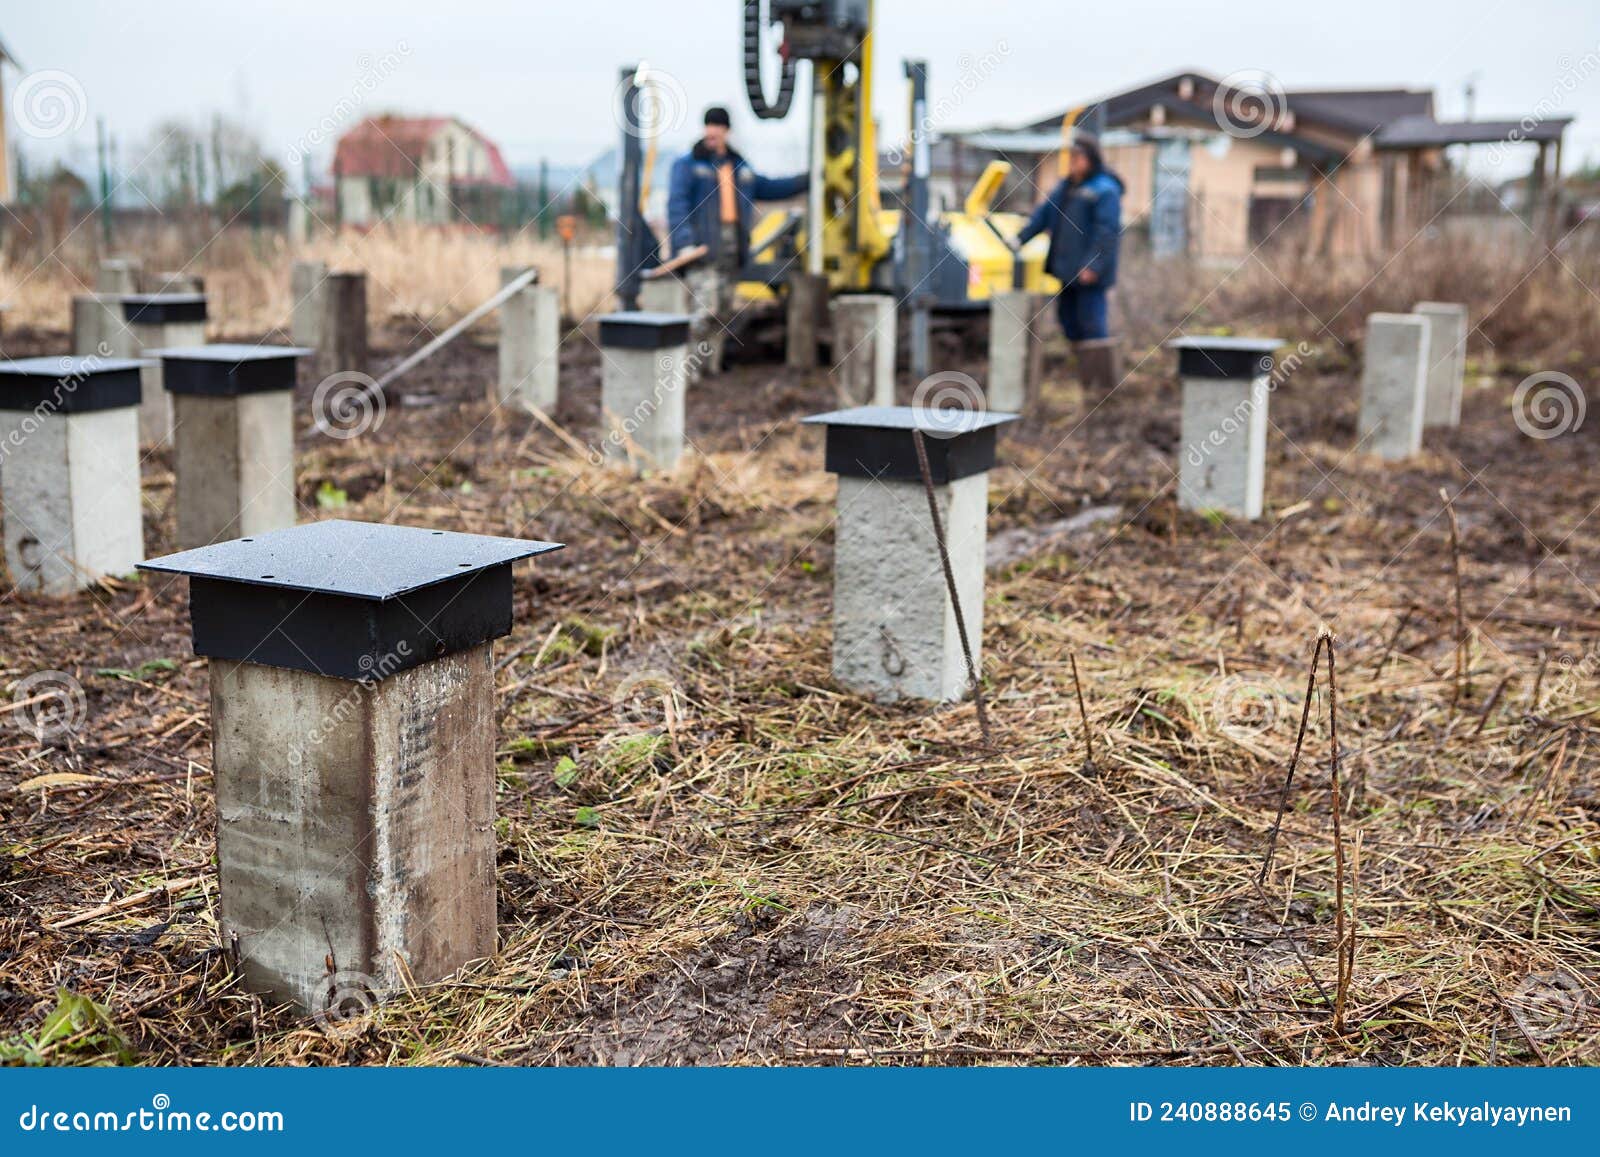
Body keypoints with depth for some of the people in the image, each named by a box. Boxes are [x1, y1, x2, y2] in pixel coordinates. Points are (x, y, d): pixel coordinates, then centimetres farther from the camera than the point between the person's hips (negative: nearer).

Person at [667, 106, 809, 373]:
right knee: (706, 309, -18)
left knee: (723, 312, 7)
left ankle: (712, 367, 14)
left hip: (731, 249, 7)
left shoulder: (738, 164, 19)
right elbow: (677, 205, -9)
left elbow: (766, 187, 30)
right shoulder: (688, 164, 0)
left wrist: (807, 179, 27)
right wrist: (684, 243, -22)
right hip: (702, 248, -6)